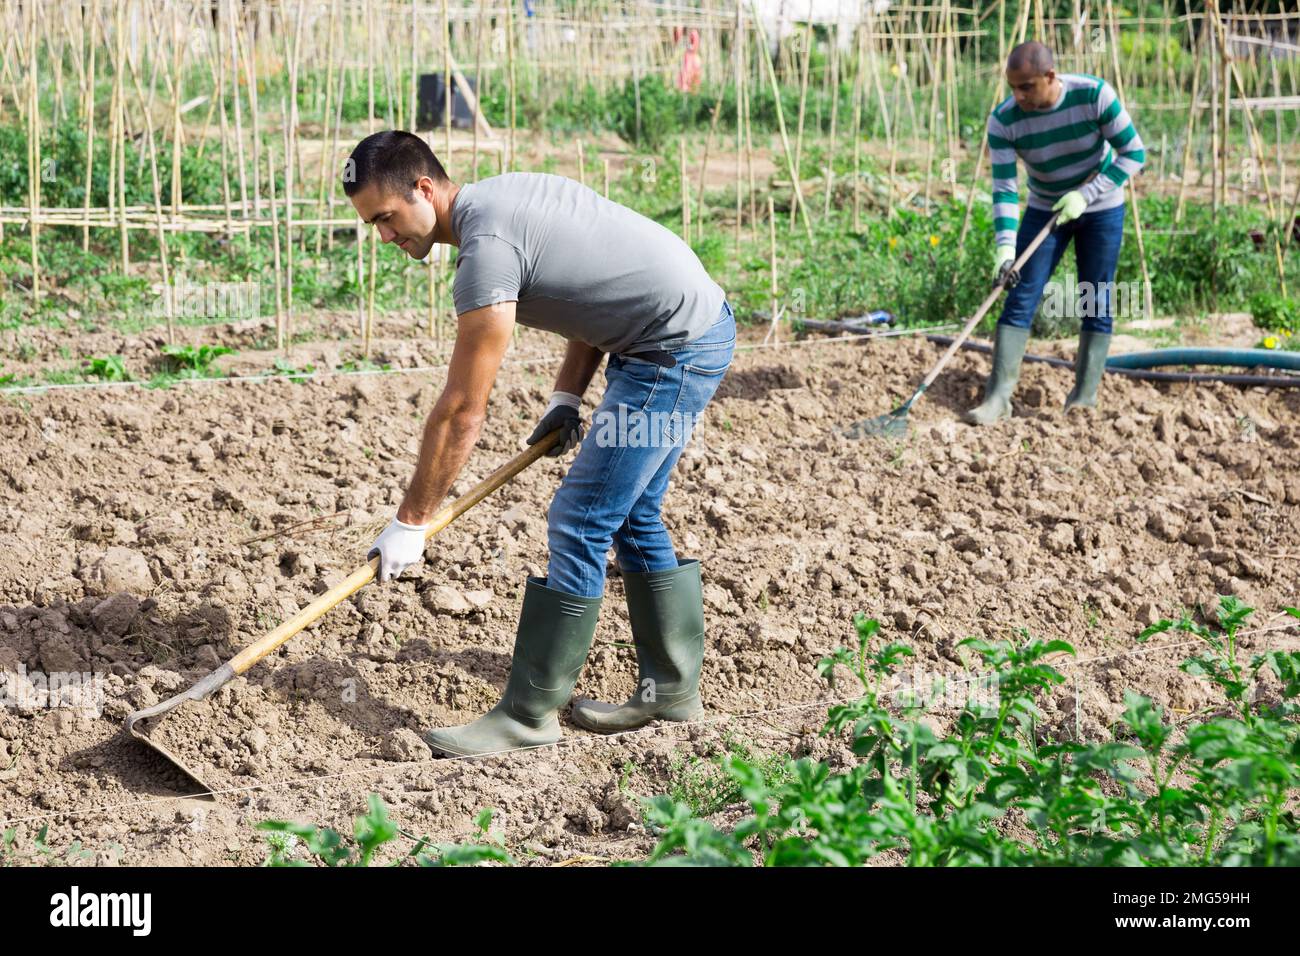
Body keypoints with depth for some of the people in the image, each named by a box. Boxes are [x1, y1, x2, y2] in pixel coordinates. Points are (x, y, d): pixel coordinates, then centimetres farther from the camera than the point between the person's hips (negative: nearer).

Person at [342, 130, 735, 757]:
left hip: (676, 349, -11)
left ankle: (530, 714, -3)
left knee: (579, 523, -8)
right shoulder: (503, 194, 9)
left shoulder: (488, 247, -21)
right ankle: (672, 688, 26)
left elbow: (462, 411, -18)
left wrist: (410, 524, -11)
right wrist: (566, 396, 12)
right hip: (698, 327, 11)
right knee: (631, 515, 18)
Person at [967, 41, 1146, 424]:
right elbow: (1004, 188, -21)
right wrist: (1006, 246, -34)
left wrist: (1086, 194, -24)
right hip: (1045, 210, 1)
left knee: (1096, 302, -2)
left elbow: (1133, 153, -17)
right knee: (1021, 298, -8)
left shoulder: (1093, 95, -24)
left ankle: (1085, 396, 4)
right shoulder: (1003, 120, -20)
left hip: (1101, 208, -1)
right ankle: (998, 394, -9)